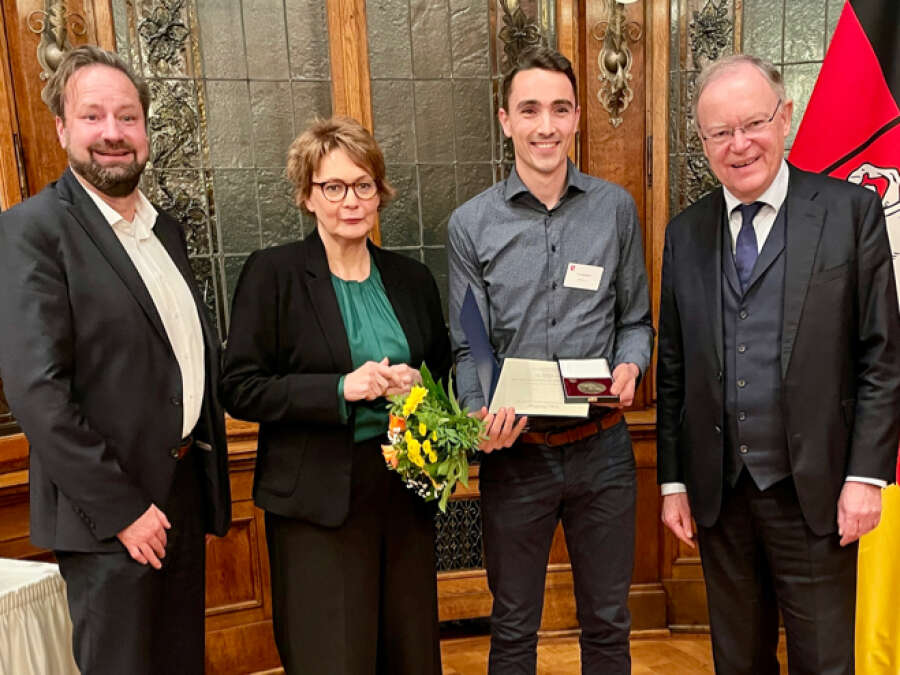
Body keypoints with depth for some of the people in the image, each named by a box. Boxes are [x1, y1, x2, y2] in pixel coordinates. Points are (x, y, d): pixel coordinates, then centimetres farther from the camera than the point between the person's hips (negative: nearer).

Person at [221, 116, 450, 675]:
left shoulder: (412, 278, 8)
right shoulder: (272, 273, -5)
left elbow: (445, 375, 17)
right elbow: (240, 391, -8)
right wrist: (341, 388, -19)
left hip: (406, 492, 4)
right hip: (318, 499, -4)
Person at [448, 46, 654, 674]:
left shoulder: (615, 207, 1)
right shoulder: (471, 223, -4)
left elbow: (636, 320, 8)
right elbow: (467, 349, -2)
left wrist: (630, 367, -13)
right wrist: (483, 417, -20)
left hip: (602, 448, 2)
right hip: (515, 453, -1)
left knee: (608, 623, 20)